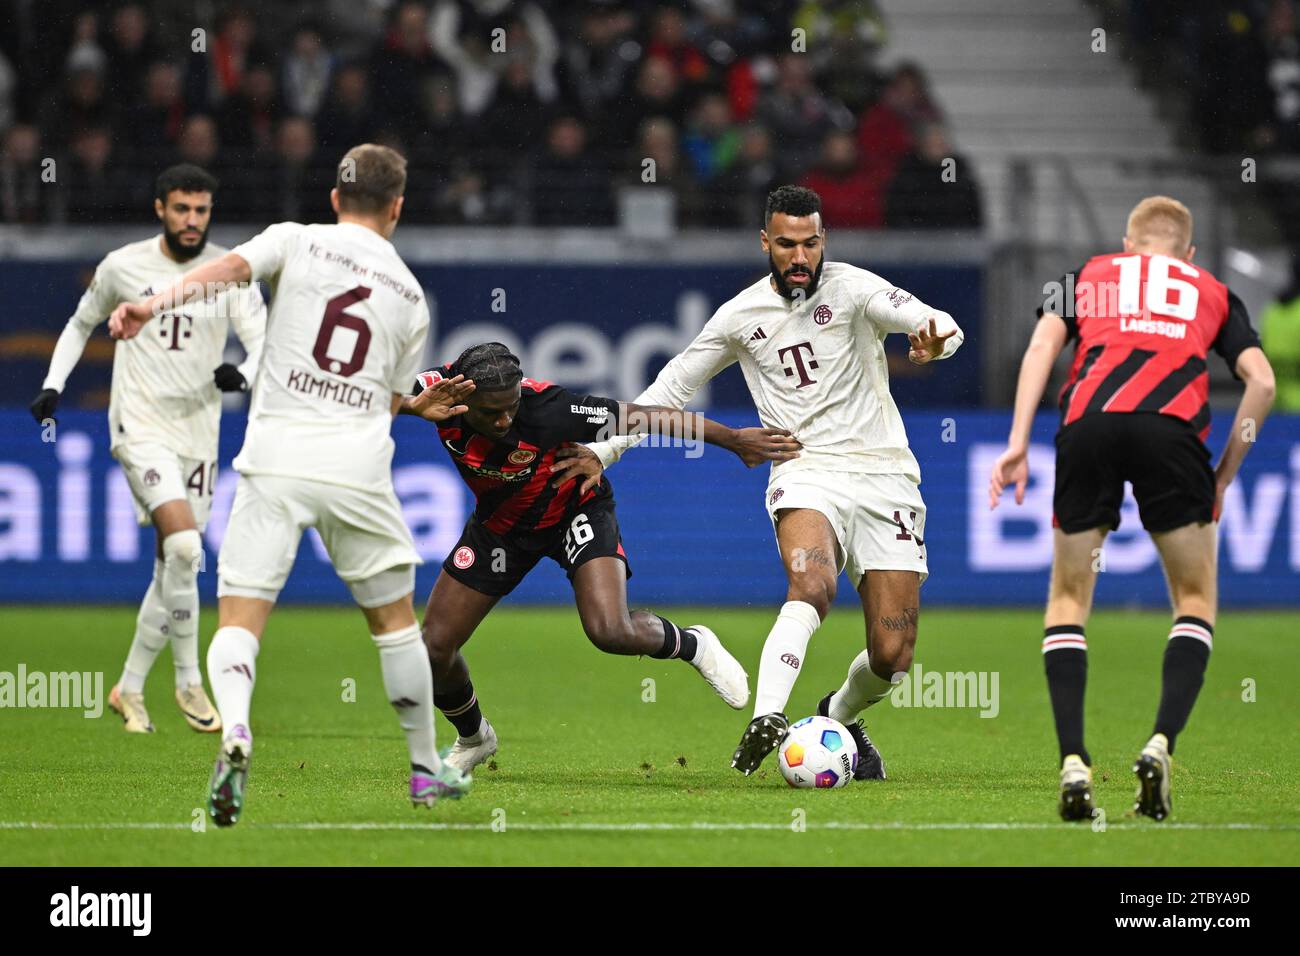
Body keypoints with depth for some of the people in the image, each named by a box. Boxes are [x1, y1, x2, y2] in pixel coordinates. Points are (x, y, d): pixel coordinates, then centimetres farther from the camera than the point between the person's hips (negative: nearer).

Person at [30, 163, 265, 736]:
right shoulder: (123, 266, -1)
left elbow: (264, 341, -6)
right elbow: (82, 323, 16)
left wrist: (243, 374, -28)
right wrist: (53, 386, 6)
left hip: (198, 433, 3)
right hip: (140, 426, -3)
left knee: (173, 568, 7)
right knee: (183, 545, -23)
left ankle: (129, 689, 22)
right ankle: (188, 679, -10)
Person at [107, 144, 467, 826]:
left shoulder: (297, 241, 6)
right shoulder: (410, 295, 14)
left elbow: (229, 267, -14)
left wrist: (153, 304, -27)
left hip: (275, 454, -2)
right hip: (357, 463, 2)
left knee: (238, 620, -4)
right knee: (394, 618, 19)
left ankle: (234, 727, -33)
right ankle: (426, 770, 25)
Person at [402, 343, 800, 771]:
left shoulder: (549, 409, -36)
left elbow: (643, 417, -29)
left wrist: (734, 439, -25)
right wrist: (415, 405, -61)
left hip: (574, 511, -4)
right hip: (499, 523, 4)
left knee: (611, 631, -26)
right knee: (434, 647, -1)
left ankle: (692, 645, 7)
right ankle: (473, 737, 30)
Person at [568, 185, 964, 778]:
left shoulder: (851, 288, -3)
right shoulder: (741, 316, 6)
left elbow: (936, 324, -17)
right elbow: (673, 387, 18)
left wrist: (935, 338, -42)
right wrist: (603, 451, 11)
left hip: (883, 476, 0)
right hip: (807, 473, 0)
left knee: (891, 657, -3)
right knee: (812, 587, -34)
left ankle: (841, 715, 30)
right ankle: (767, 719, -47)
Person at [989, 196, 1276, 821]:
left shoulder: (1087, 276, 30)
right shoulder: (1213, 292, 30)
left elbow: (1042, 346, 12)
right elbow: (1260, 381, 15)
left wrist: (1018, 444, 7)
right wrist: (1225, 474, 22)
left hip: (1087, 421, 1)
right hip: (1171, 424, -1)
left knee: (1068, 599, 15)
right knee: (1196, 599, 15)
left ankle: (1073, 763, 0)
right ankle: (1161, 744, -7)